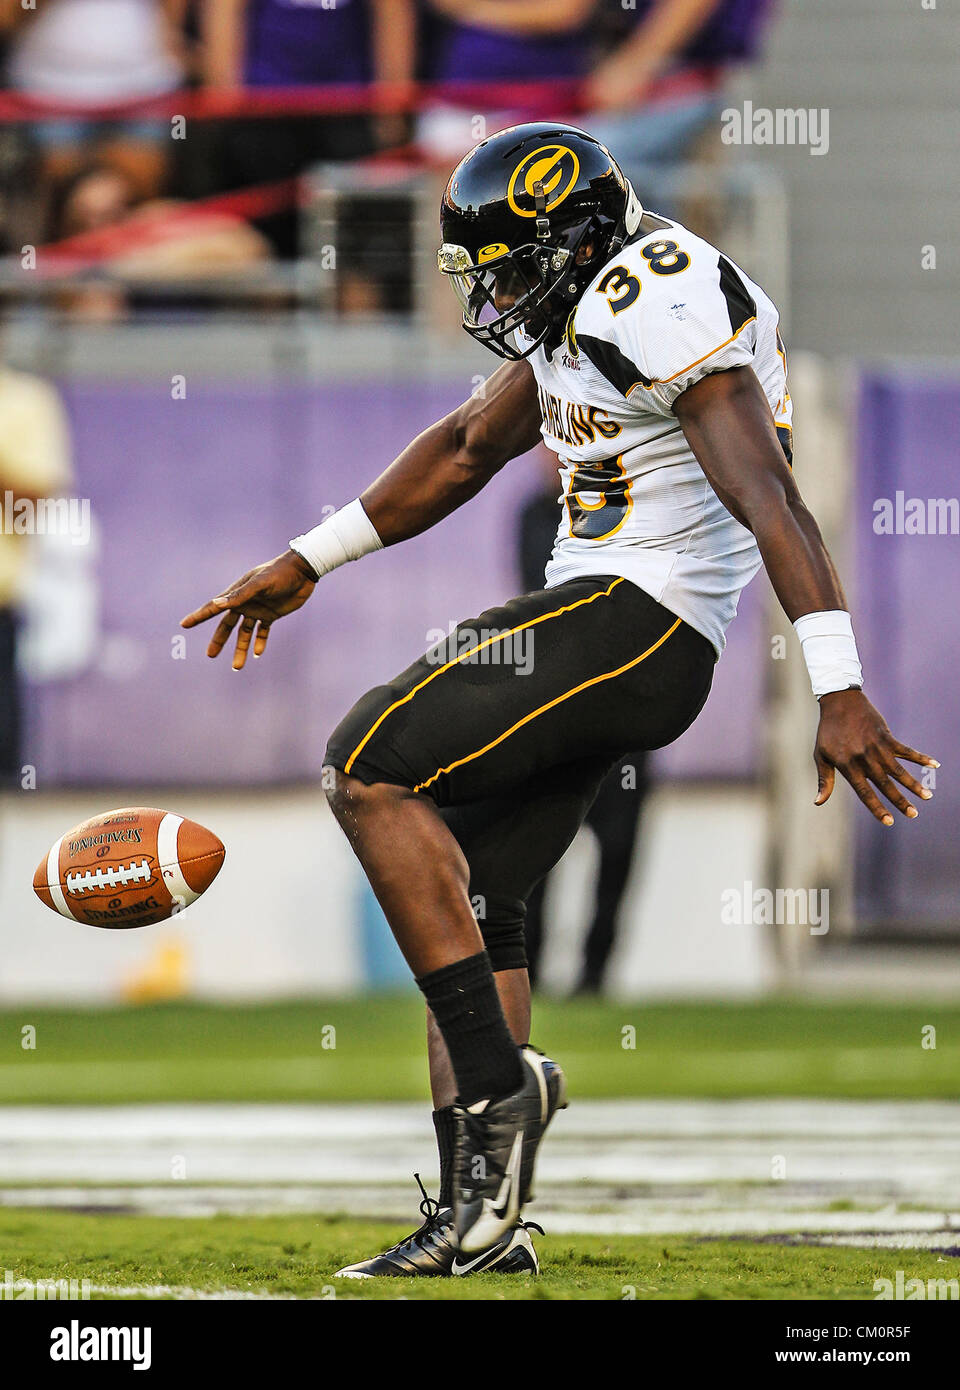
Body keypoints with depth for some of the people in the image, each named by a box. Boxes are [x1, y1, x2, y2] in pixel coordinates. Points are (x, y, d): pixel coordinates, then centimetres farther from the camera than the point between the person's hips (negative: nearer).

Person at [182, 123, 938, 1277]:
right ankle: (481, 1219, 10)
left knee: (371, 771, -13)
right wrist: (303, 564, 36)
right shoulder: (581, 311, 17)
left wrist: (840, 694, -30)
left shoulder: (661, 307, -15)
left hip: (632, 619, -10)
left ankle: (498, 1079, -13)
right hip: (602, 621, 10)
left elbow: (769, 498, -23)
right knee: (462, 904, 10)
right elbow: (468, 449, 30)